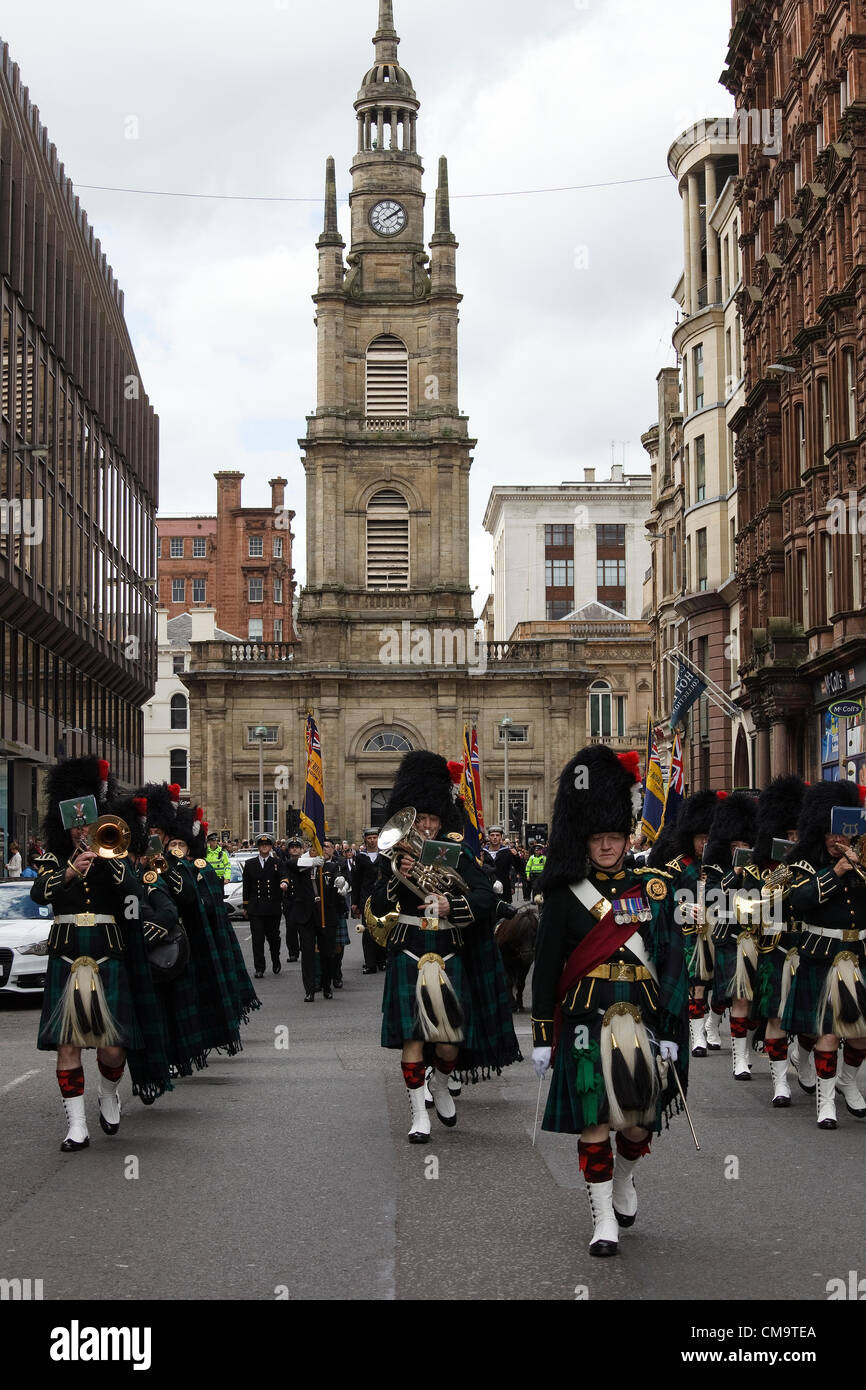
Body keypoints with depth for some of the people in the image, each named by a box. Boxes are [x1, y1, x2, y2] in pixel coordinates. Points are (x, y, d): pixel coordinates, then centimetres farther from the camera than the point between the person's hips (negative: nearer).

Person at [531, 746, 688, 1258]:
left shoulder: (655, 888, 4)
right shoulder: (567, 894, 1)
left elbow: (673, 962, 4)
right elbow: (546, 966, 2)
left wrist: (671, 1032, -1)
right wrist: (542, 1036, -1)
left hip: (643, 1019, 2)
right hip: (587, 1021, -2)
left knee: (641, 1121, 8)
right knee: (594, 1122, -3)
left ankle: (625, 1179, 38)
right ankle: (605, 1217, 8)